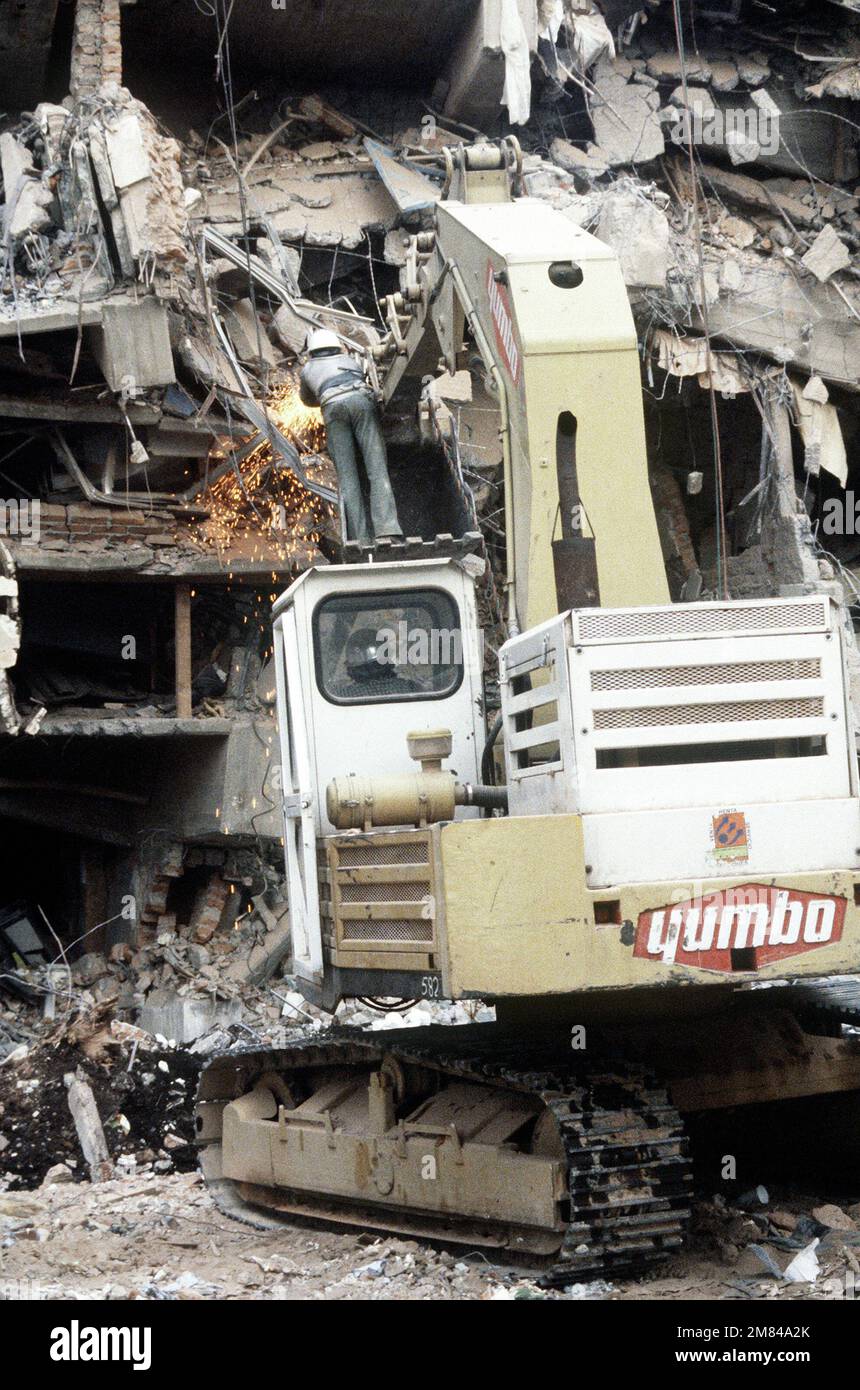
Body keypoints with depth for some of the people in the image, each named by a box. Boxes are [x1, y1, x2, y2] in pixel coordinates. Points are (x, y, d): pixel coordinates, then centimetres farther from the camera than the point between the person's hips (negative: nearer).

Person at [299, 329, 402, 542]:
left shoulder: (308, 369, 36)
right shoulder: (351, 360, 38)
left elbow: (307, 399, 53)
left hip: (333, 406, 0)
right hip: (362, 400, 1)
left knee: (347, 475, -4)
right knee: (377, 468, -11)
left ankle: (360, 535, -17)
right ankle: (387, 527, -30)